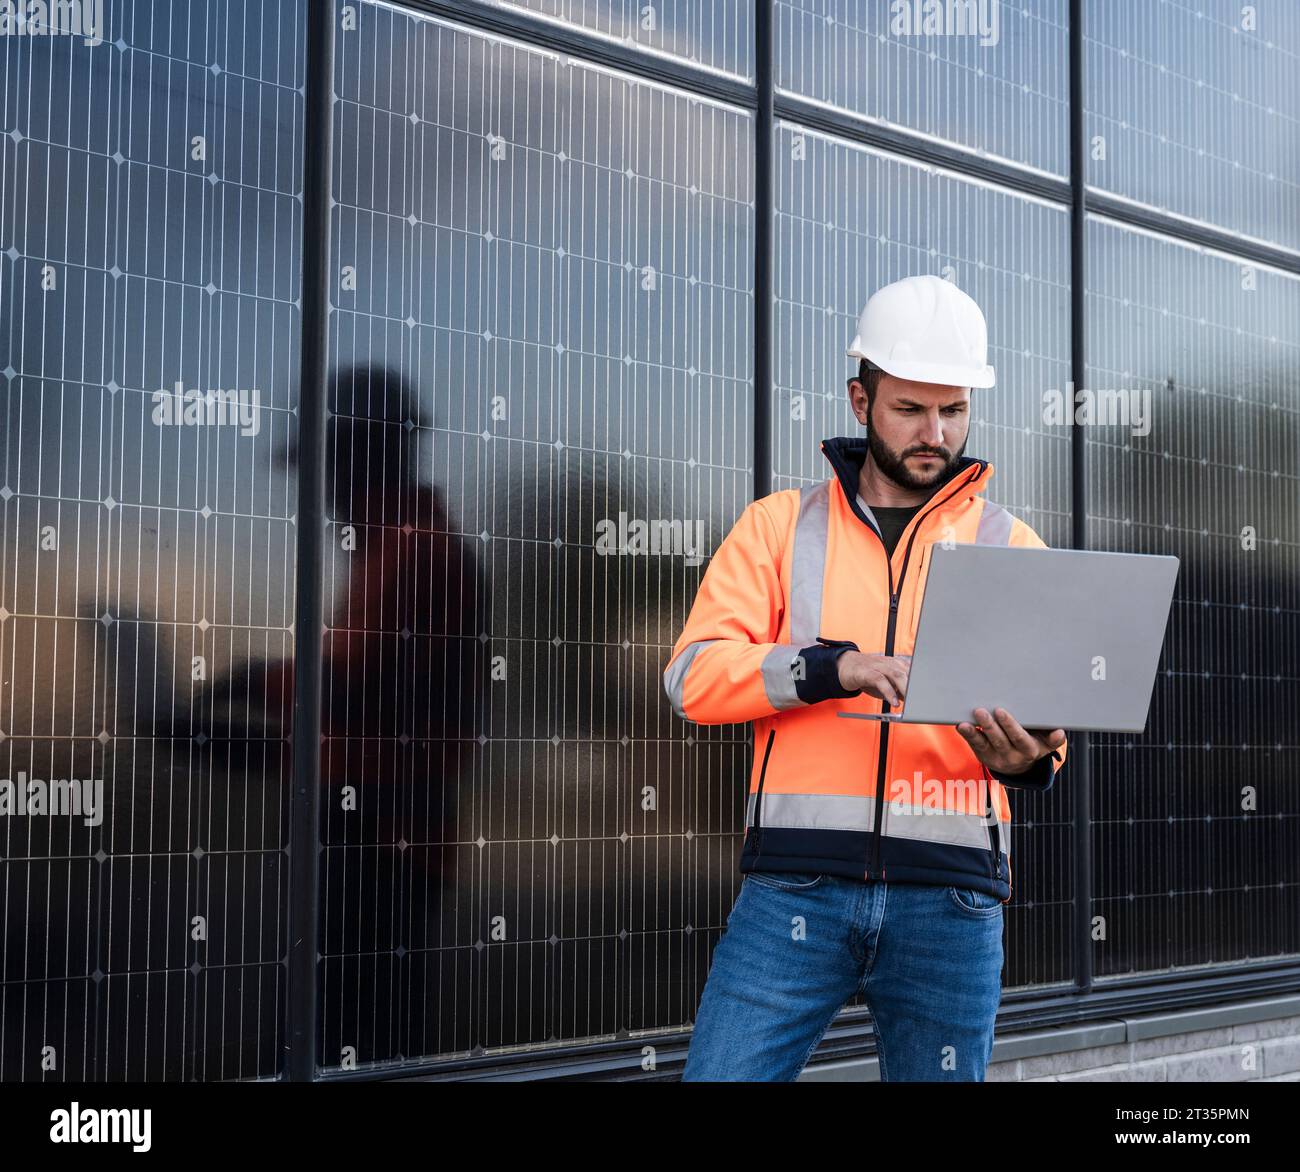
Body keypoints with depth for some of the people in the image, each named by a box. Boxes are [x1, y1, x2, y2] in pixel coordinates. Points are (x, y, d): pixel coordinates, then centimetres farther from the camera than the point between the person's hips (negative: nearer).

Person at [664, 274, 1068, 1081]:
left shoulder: (1011, 546, 14)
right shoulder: (781, 526, 10)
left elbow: (1043, 708, 8)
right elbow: (694, 675, -1)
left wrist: (1031, 759, -17)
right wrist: (837, 666, -16)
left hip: (951, 897, 1)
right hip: (797, 886, -1)